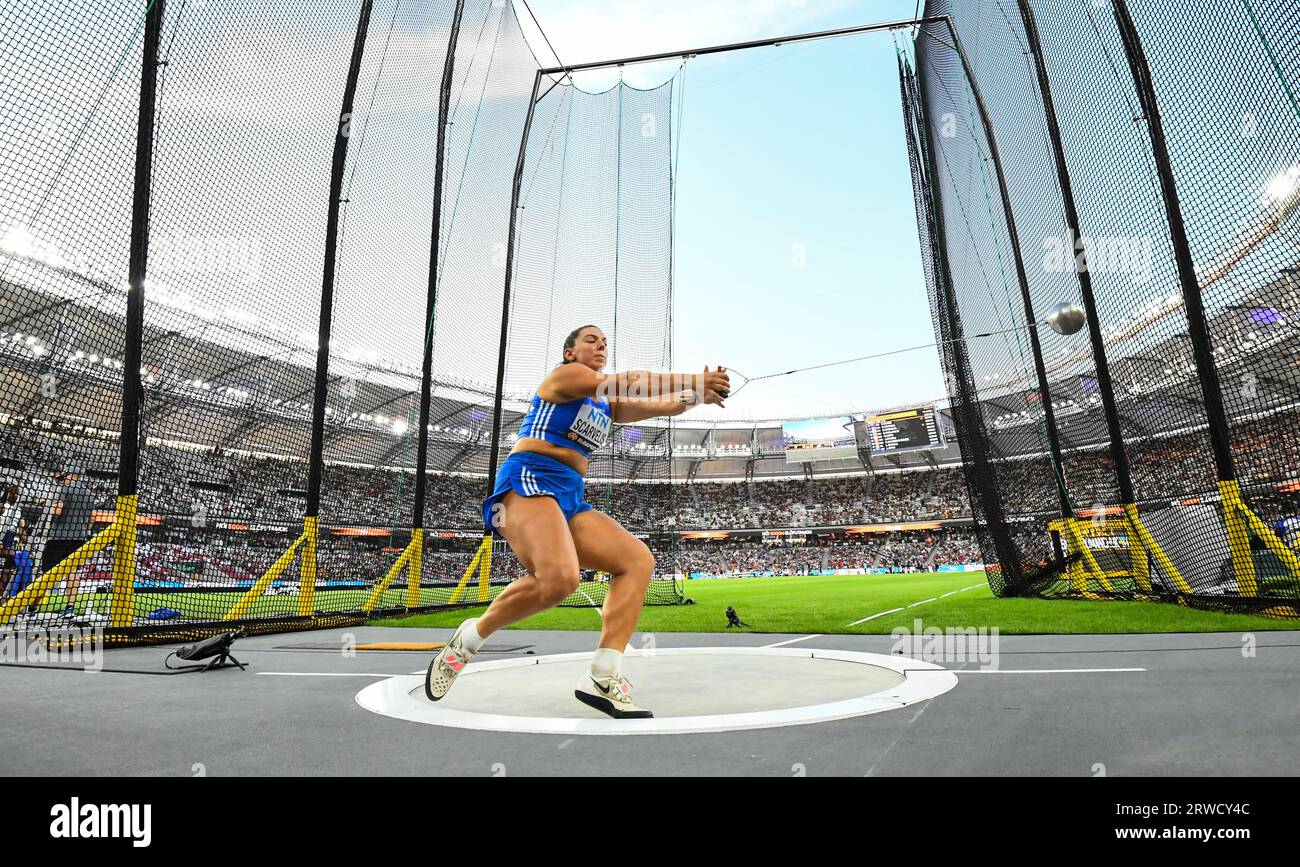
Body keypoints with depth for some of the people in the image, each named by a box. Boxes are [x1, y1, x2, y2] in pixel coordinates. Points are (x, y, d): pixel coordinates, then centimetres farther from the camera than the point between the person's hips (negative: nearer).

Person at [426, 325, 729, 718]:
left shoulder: (607, 404, 27)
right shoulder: (565, 375, 4)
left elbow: (659, 405, 18)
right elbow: (629, 382, -9)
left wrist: (696, 395, -2)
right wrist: (694, 381, -9)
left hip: (570, 499, 9)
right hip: (528, 481, -9)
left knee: (639, 560, -7)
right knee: (559, 578, -32)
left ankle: (602, 679, -12)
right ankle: (468, 639, -6)